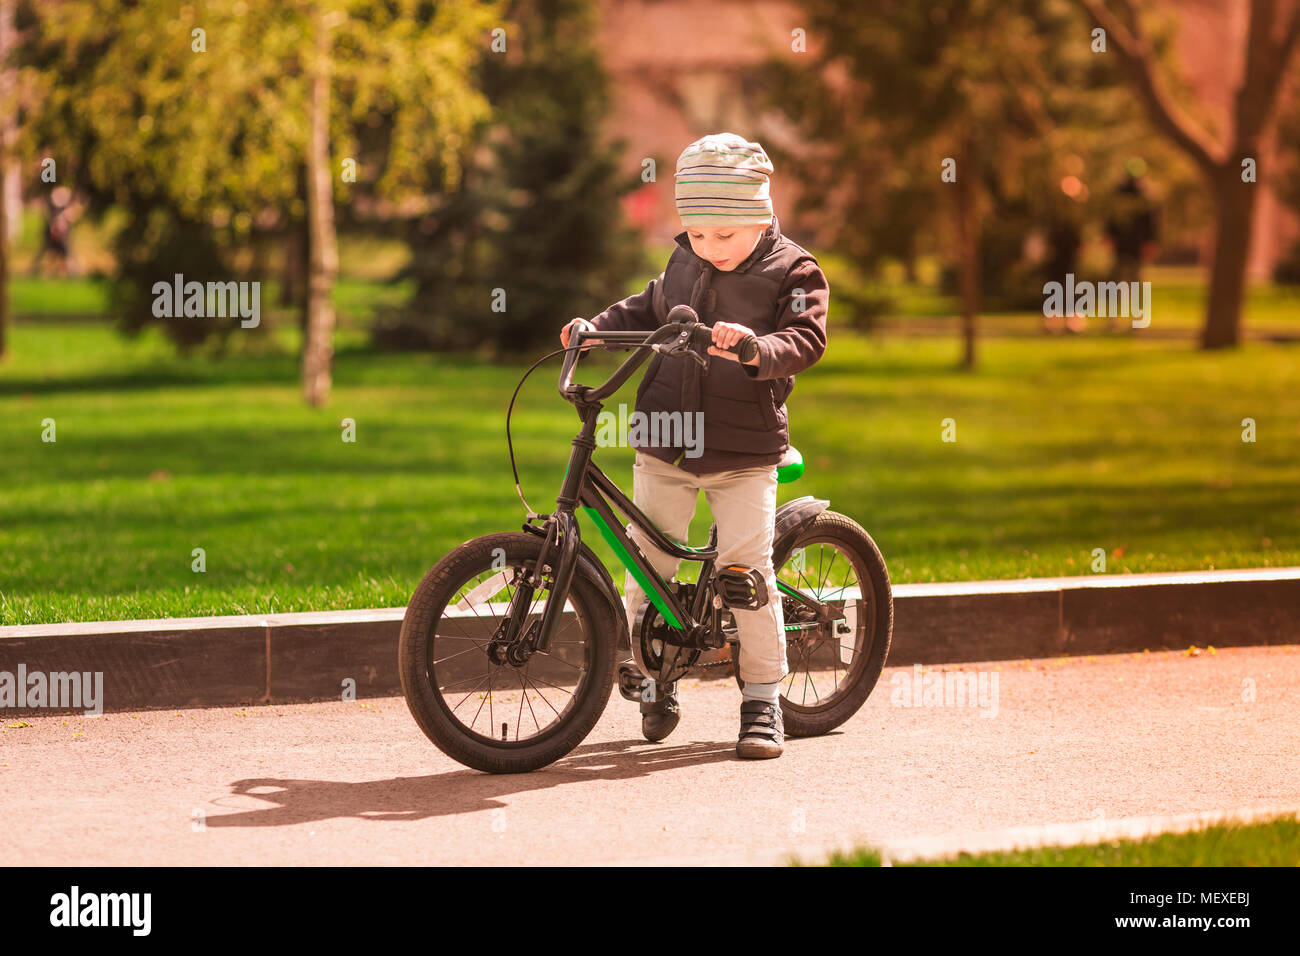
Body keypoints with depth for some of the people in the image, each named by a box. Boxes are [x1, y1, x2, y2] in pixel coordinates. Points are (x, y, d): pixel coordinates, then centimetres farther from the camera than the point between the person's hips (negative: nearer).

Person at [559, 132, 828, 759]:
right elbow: (648, 310, 22)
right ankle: (656, 682, 24)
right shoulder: (683, 264, 8)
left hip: (744, 453, -4)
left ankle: (763, 700, 3)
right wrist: (597, 326, 7)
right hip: (664, 446, 4)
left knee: (747, 568, -8)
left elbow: (805, 339, -17)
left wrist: (756, 347, -36)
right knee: (647, 564, 5)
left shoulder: (792, 272, -6)